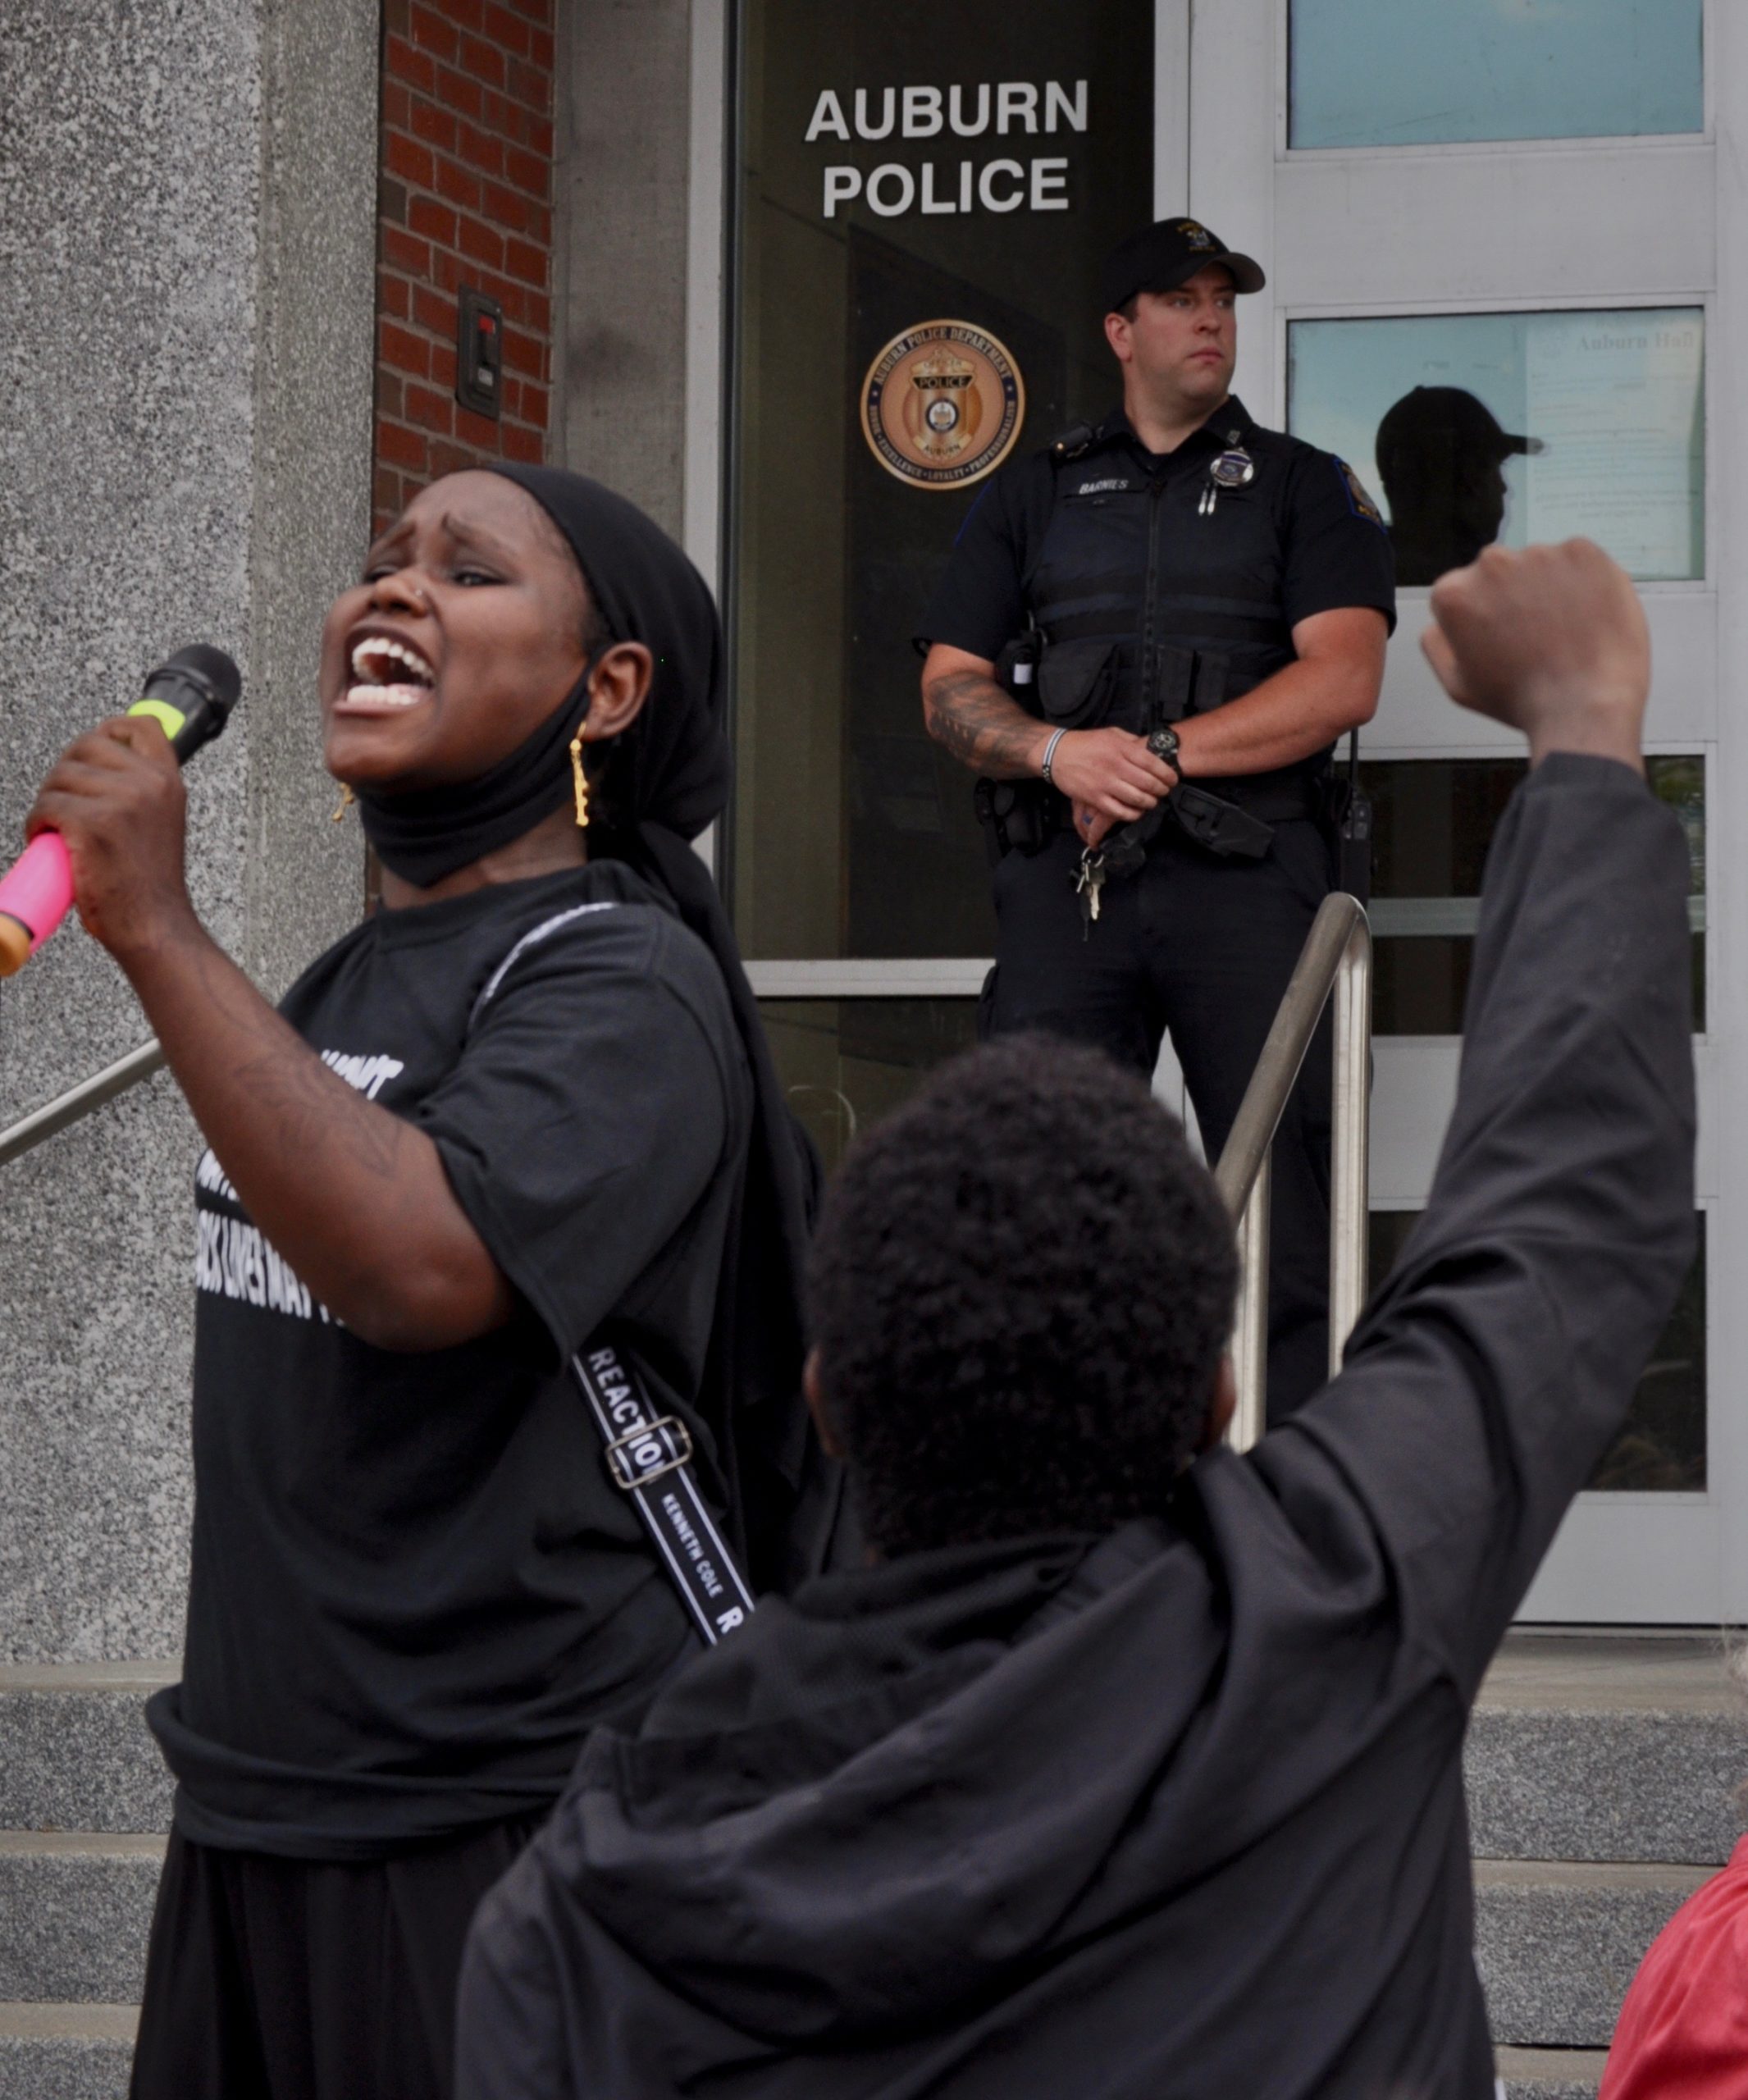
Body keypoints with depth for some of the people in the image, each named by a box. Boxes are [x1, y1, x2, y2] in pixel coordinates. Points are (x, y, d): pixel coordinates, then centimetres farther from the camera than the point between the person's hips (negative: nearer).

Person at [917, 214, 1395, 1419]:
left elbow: (1344, 680, 0)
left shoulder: (1305, 489, 14)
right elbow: (950, 689, 13)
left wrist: (1161, 754, -8)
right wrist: (1058, 751, -8)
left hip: (1248, 874, -2)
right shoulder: (1034, 497, 20)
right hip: (1067, 878, 2)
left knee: (1283, 1204, -6)